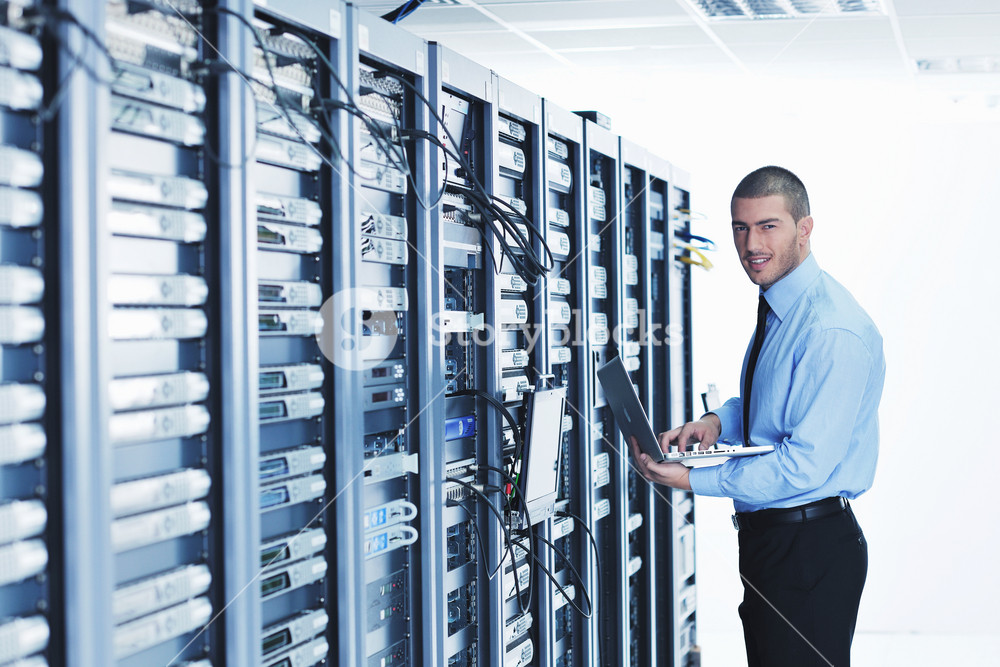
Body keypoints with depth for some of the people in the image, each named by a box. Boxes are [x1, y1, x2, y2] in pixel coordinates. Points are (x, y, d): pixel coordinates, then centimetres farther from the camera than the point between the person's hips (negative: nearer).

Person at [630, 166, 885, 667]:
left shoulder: (834, 333, -23)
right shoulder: (777, 307, 8)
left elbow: (804, 466, -25)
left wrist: (692, 480, -21)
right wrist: (718, 421, 2)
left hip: (812, 549, -9)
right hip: (764, 536, 10)